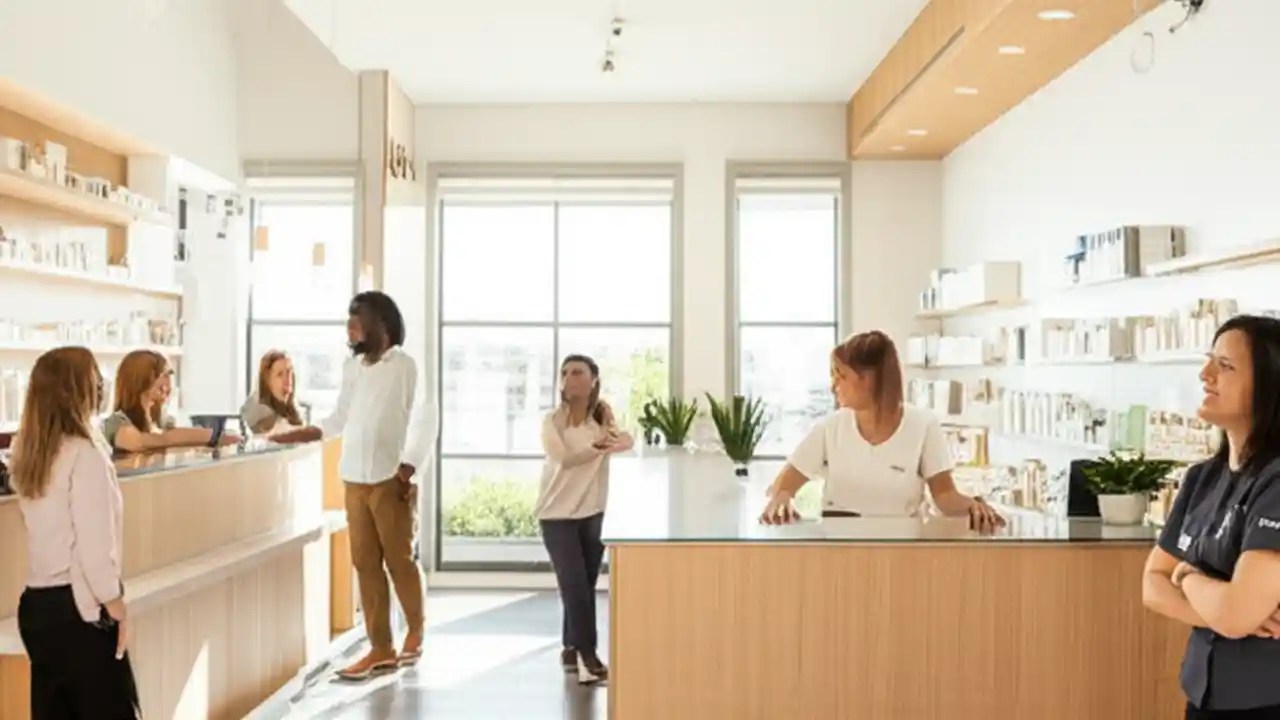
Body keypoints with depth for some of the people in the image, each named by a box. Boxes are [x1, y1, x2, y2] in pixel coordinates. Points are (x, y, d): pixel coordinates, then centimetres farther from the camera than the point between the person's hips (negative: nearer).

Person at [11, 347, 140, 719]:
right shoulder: (85, 454, -16)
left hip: (36, 603, 8)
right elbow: (95, 546, -17)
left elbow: (51, 527, 6)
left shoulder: (29, 453, 8)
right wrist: (116, 606, -9)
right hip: (76, 606, -8)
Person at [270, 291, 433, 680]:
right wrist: (289, 435, 7)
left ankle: (415, 633, 24)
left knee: (399, 560, 2)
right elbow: (338, 419, 16)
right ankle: (380, 648, 15)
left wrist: (409, 469, -17)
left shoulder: (404, 366, -6)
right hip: (354, 481, 6)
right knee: (365, 564, 7)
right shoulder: (352, 366, 10)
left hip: (390, 481, -6)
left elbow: (424, 423, -9)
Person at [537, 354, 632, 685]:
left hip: (593, 512, 3)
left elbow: (629, 441, -15)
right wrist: (598, 446, -37)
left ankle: (571, 648, 26)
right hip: (557, 513, -3)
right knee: (574, 584, -11)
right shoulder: (552, 421, -7)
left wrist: (611, 437, -36)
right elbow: (563, 459, -23)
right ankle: (587, 655, -6)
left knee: (585, 585, 9)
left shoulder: (603, 418, 2)